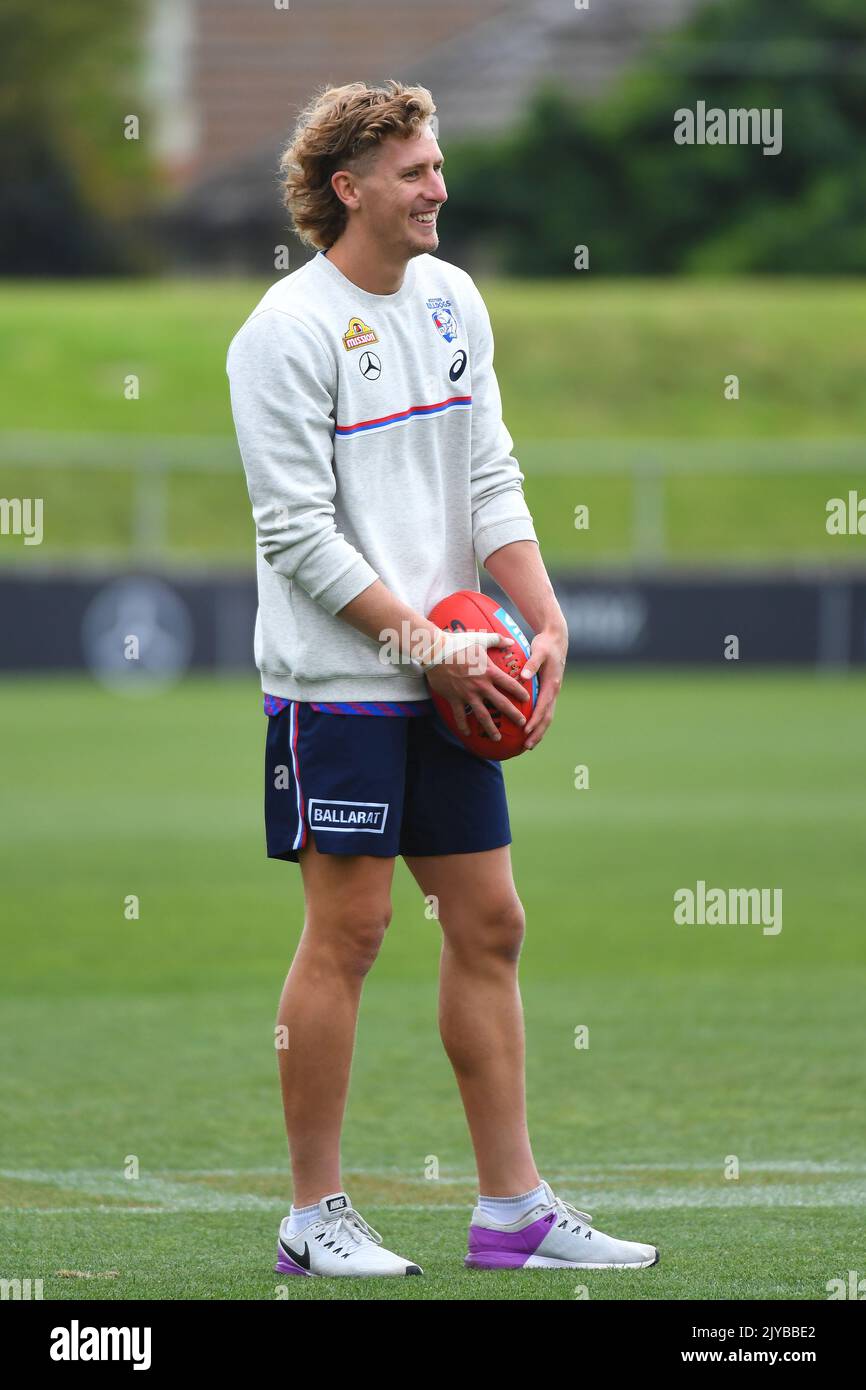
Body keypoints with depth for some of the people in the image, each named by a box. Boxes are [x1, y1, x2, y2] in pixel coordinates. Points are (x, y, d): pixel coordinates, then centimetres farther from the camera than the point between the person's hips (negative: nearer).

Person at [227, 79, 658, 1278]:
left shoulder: (451, 299, 10)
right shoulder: (286, 333, -12)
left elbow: (491, 481, 12)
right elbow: (299, 535, -15)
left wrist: (548, 621, -1)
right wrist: (430, 646, -15)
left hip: (449, 685, 7)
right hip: (337, 684, -7)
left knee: (489, 926, 7)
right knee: (346, 935, -4)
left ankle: (514, 1208, 12)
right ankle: (315, 1215, 5)